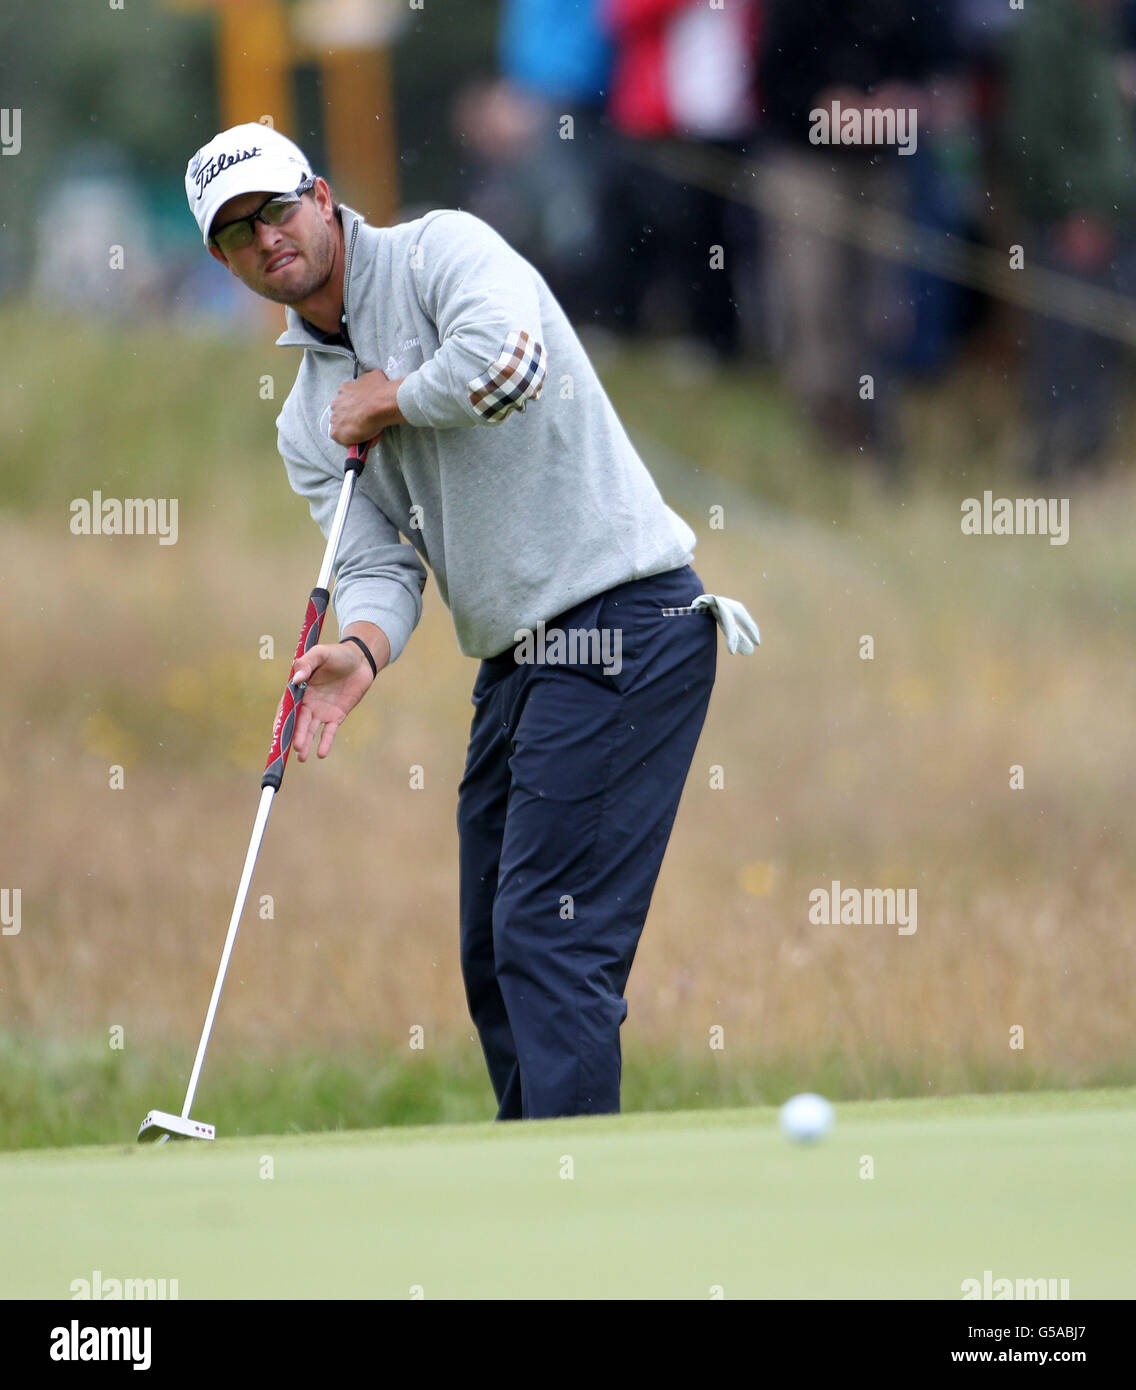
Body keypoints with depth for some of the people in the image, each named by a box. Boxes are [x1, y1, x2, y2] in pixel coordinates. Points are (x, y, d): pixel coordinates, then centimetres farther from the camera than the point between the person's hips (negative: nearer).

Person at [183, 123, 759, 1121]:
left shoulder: (439, 251, -5)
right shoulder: (308, 421, 17)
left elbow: (505, 360, -26)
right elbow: (379, 563, 7)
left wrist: (393, 403, -8)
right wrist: (362, 649, -16)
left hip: (622, 622, -9)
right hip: (515, 664, 9)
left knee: (550, 933, -15)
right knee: (494, 955, 10)